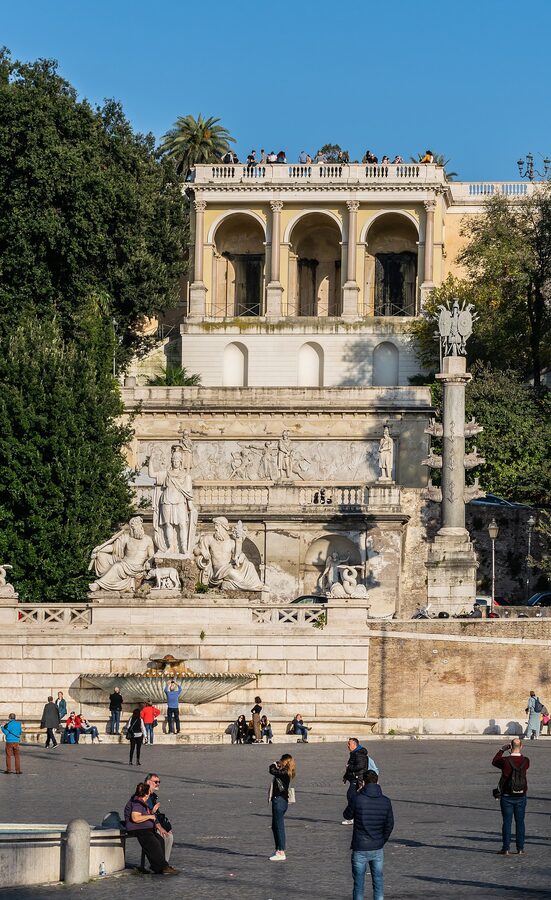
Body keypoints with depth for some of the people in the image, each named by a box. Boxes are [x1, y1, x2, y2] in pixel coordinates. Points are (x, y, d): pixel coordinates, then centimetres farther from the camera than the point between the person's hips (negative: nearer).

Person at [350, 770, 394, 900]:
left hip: (360, 849, -3)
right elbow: (389, 825, 2)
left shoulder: (357, 799, -14)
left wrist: (357, 792, 9)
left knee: (359, 883, 7)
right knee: (378, 881, 12)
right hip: (378, 849, 3)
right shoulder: (386, 801, -4)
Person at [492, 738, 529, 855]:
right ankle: (520, 848, 14)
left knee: (507, 822, 3)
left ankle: (506, 849, 3)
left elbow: (494, 762, 6)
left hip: (507, 796, -2)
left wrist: (502, 750, 11)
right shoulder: (525, 761, -7)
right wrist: (519, 752, 17)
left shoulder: (505, 761, -15)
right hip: (521, 796, 2)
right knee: (520, 822, 11)